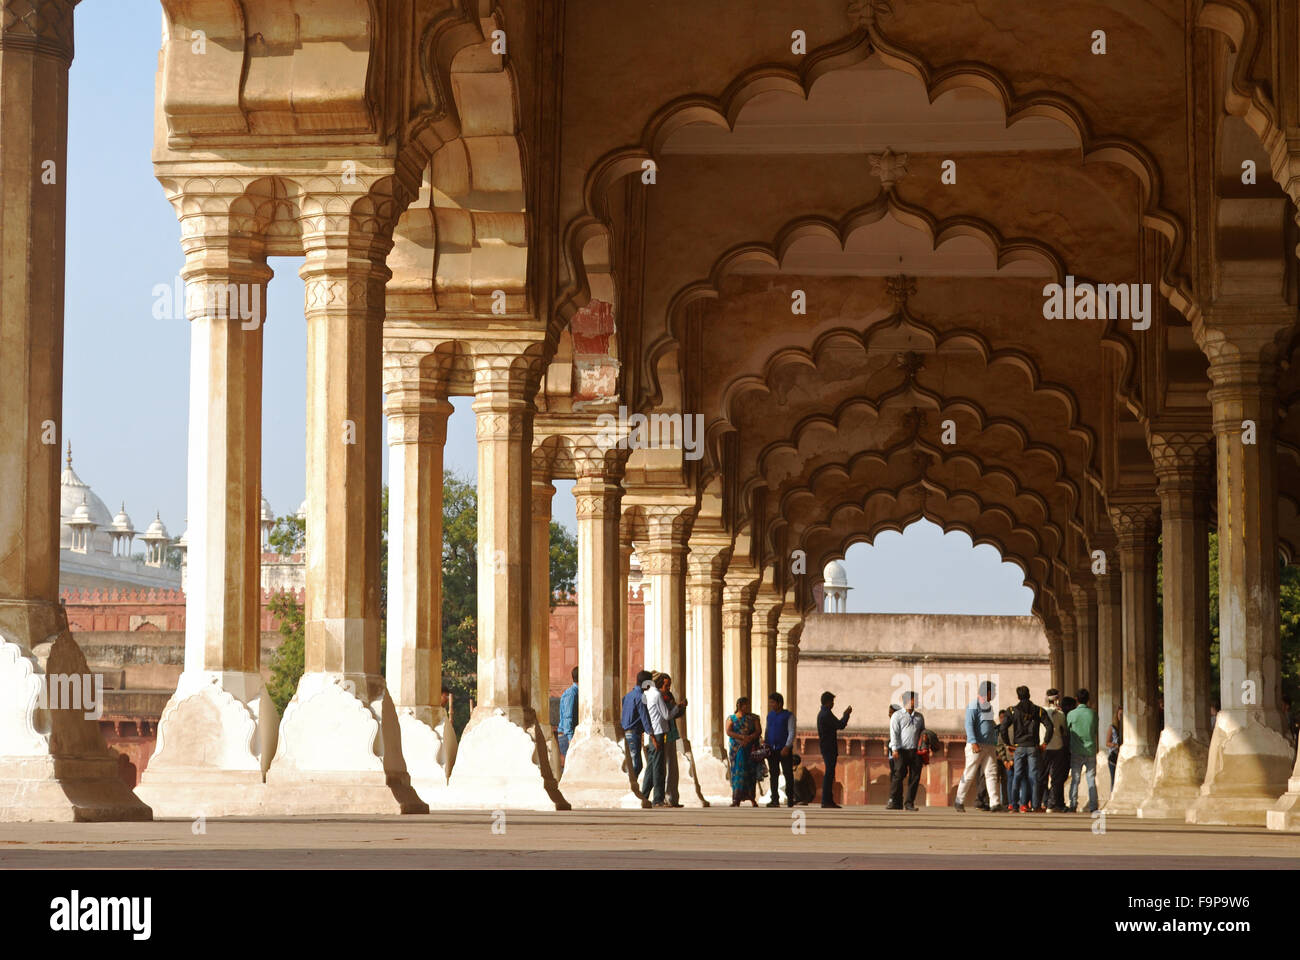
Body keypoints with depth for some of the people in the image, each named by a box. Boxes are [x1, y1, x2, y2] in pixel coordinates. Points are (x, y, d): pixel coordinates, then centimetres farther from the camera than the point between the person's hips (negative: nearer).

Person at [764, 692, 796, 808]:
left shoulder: (788, 716, -3)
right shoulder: (770, 715, 14)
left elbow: (791, 733, -9)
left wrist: (787, 747, -19)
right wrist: (765, 743, 6)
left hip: (784, 750, -5)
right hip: (771, 750, 5)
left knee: (788, 774, 0)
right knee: (773, 775, 2)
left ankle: (790, 799, 7)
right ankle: (775, 800, 3)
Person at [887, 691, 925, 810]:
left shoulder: (919, 716, 19)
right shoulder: (897, 715, 5)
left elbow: (923, 731, 27)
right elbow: (894, 733, -2)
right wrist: (895, 749, -11)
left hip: (916, 751, 4)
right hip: (902, 750, -4)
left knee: (915, 777, 0)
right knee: (898, 775, -8)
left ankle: (909, 803, 5)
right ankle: (895, 802, -4)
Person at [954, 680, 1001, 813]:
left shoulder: (989, 706, 20)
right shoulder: (974, 706, -5)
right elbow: (969, 725, -13)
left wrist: (995, 746, 23)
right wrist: (973, 742, -24)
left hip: (989, 746, 7)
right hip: (976, 746, -7)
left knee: (991, 773, -4)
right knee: (969, 775, -3)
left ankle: (995, 803, -12)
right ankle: (959, 802, 8)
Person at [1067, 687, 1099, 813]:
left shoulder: (1071, 714, -5)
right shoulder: (1093, 713, -1)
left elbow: (1067, 731, 3)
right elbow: (1095, 731, 9)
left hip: (1076, 751, -1)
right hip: (1091, 750, 1)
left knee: (1075, 779, 4)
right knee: (1091, 779, 5)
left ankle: (1073, 805, -3)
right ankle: (1093, 806, 3)